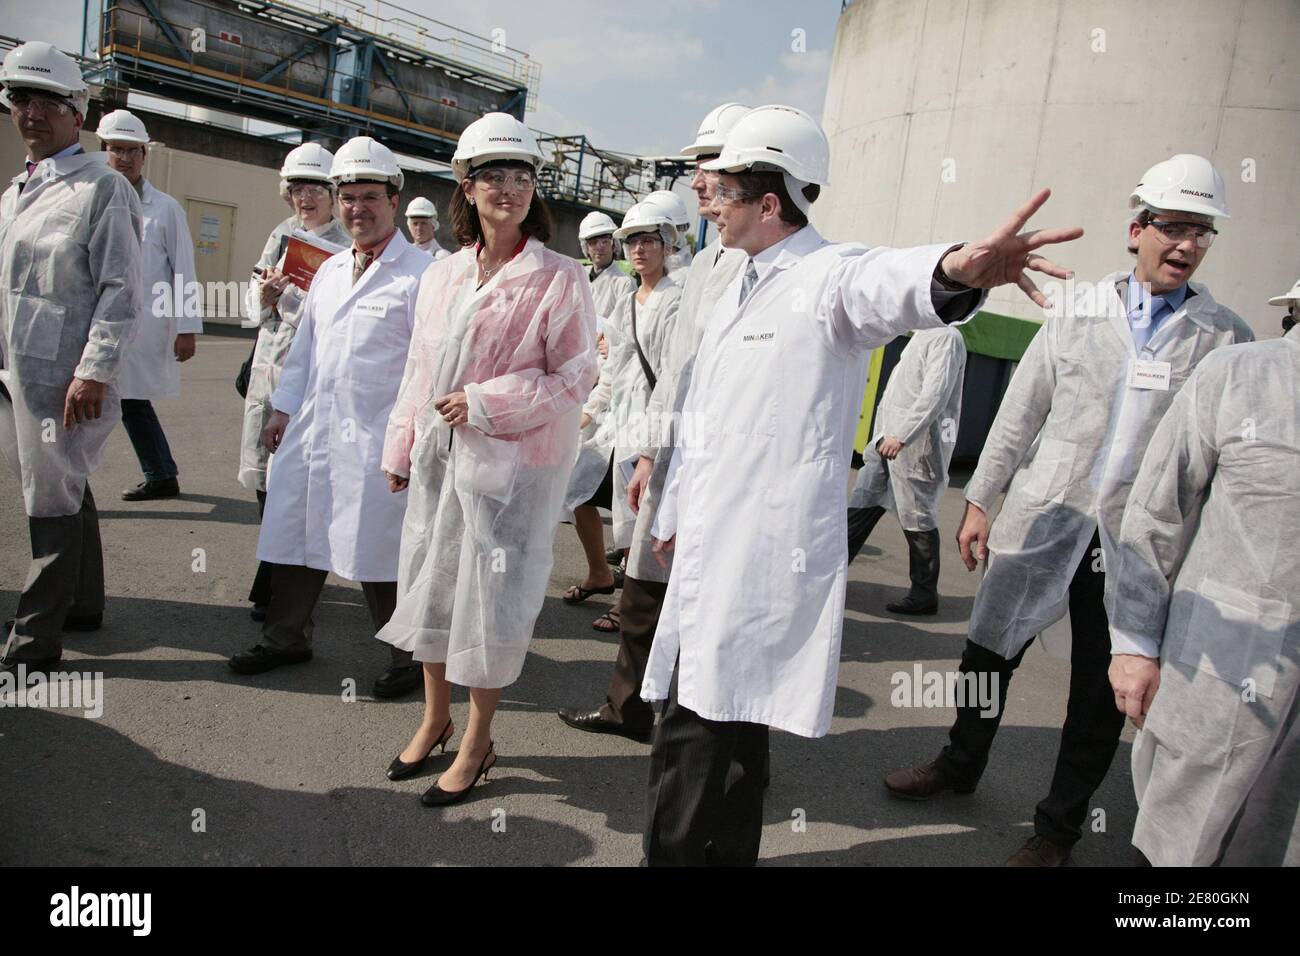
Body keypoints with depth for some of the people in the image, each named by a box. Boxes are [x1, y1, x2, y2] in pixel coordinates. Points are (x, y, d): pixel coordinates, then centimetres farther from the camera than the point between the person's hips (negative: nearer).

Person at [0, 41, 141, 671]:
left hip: (63, 377, -8)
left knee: (52, 503, -2)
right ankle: (83, 605, 32)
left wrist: (93, 372, -19)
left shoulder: (103, 189, -7)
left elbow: (121, 292, -14)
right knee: (66, 492, 18)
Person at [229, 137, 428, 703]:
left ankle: (411, 654, 18)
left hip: (376, 439, -7)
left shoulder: (419, 274, -8)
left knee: (378, 552, -1)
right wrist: (284, 407, 18)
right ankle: (286, 637, 35)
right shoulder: (331, 269, 15)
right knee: (294, 531, 16)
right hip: (313, 428, 8)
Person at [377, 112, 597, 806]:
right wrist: (400, 448, 16)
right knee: (430, 582, 15)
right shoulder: (443, 275, 8)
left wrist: (484, 402, -17)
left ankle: (477, 741, 23)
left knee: (489, 598, 3)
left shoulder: (559, 278, -9)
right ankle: (434, 718, 36)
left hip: (511, 461, -6)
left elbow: (575, 377, -11)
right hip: (438, 454, 6)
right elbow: (419, 369, 14)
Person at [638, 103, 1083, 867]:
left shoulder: (829, 275, -10)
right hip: (713, 549, 9)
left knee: (713, 741, -3)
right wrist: (677, 512, 32)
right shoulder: (742, 287, 18)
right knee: (703, 736, 17)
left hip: (767, 560, -8)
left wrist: (955, 267, -59)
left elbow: (885, 284, -36)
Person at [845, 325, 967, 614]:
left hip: (916, 444, -9)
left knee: (917, 519, 0)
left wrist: (901, 436, -27)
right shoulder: (921, 335, 19)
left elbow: (935, 394, -21)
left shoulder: (946, 337, -10)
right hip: (890, 438, 9)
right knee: (861, 506, 9)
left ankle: (925, 594, 12)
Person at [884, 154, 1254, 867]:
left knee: (1100, 693, 11)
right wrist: (980, 500, 3)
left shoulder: (1224, 338, 0)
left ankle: (1059, 825, 30)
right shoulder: (1079, 310, 2)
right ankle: (961, 765, 38)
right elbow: (1020, 411, 4)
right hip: (1041, 520, 1)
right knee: (988, 652, 13)